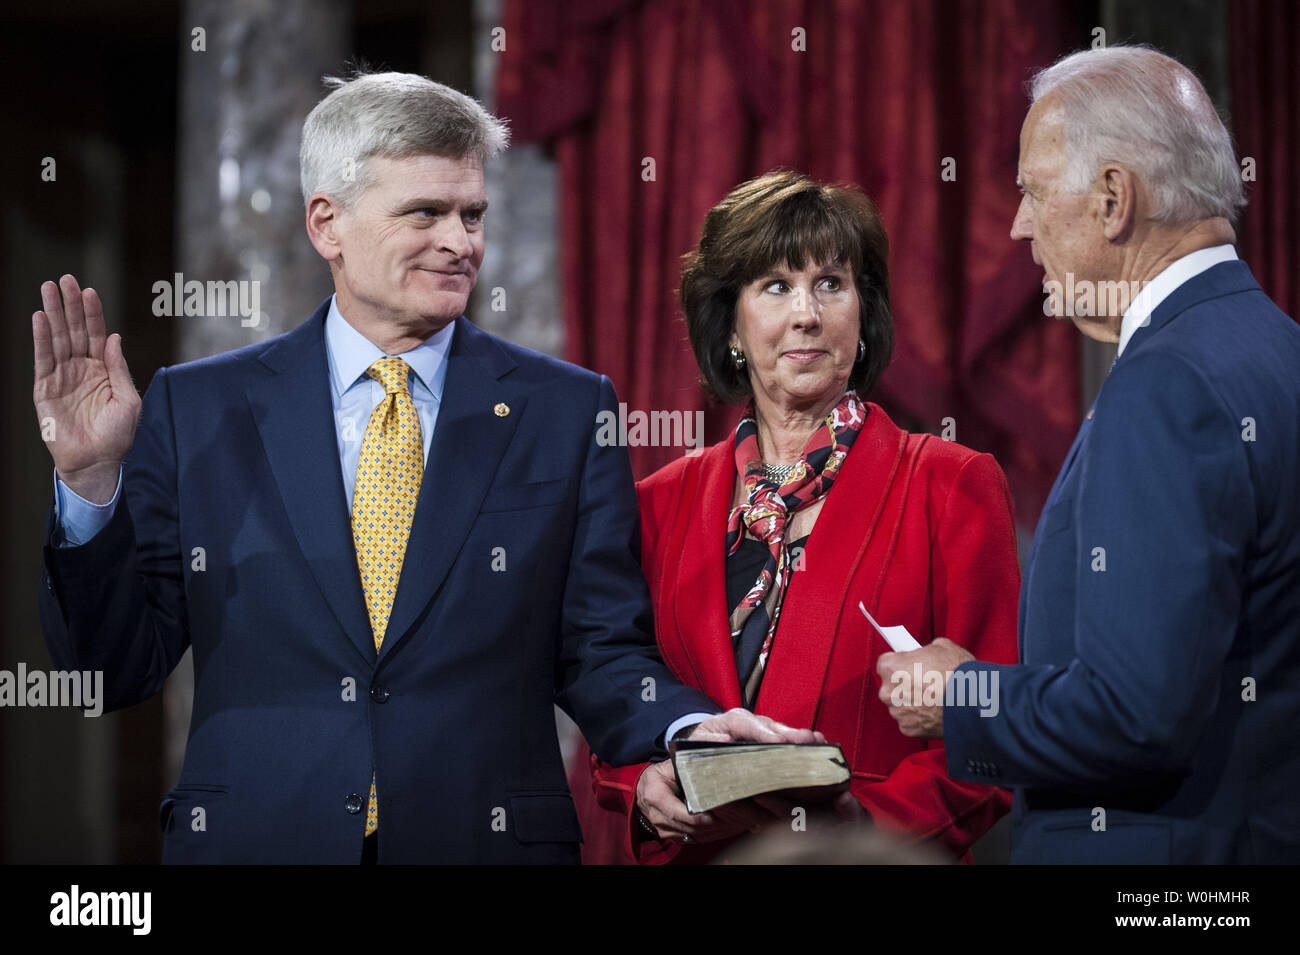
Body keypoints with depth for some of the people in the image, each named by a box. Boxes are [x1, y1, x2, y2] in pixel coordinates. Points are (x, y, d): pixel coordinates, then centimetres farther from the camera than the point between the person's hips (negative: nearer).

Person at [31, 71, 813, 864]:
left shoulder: (568, 411, 4)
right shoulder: (195, 410, 3)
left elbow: (598, 652, 3)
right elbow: (120, 666, 2)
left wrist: (689, 731, -16)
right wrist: (91, 484, -11)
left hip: (487, 840, 0)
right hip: (251, 840, 0)